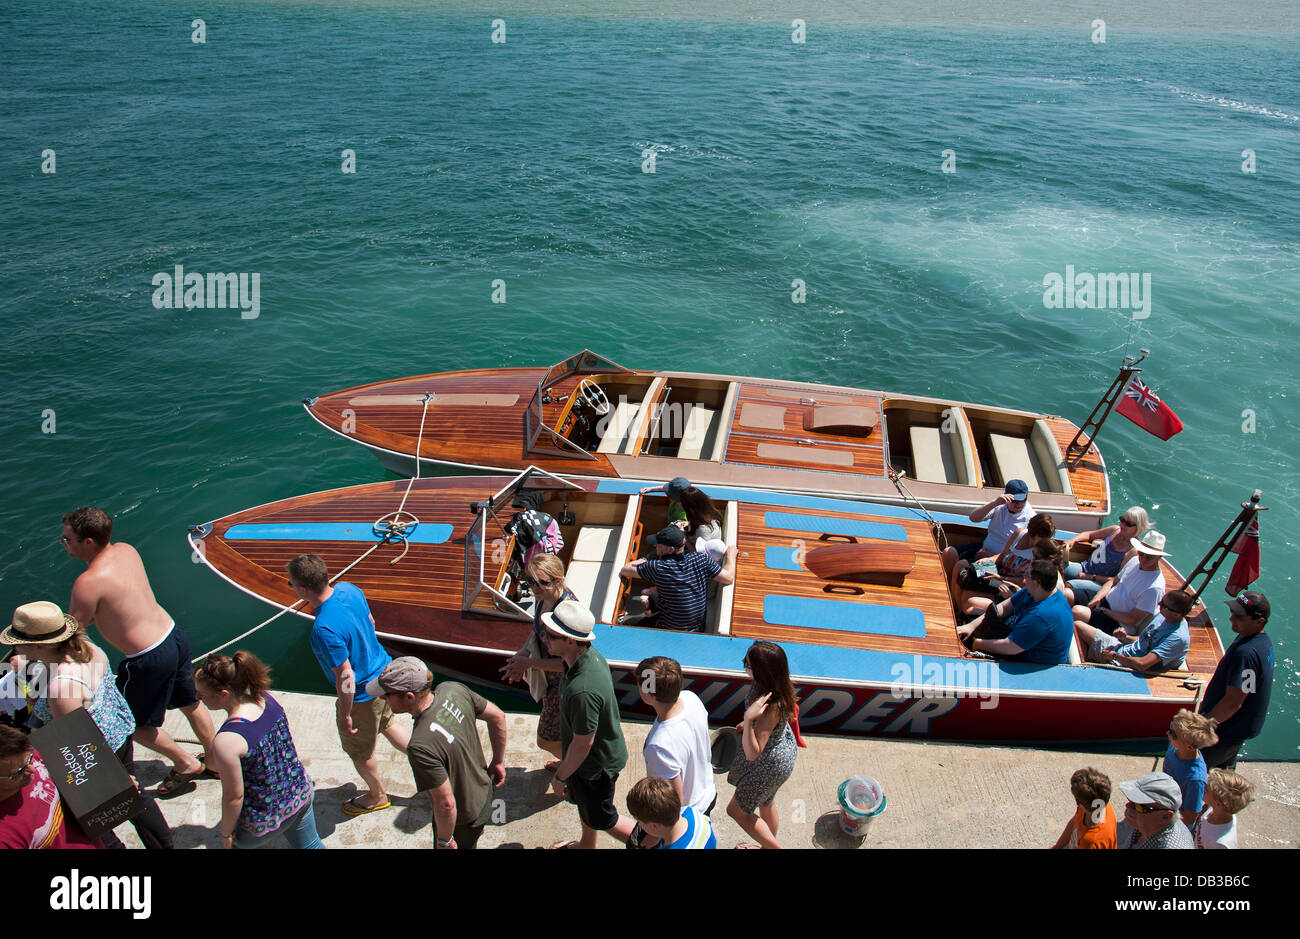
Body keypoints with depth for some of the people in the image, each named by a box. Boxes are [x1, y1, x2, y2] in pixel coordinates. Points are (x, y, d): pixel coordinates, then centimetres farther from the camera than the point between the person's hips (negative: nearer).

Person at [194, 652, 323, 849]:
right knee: (310, 844, 29)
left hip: (266, 820, -6)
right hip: (302, 794, 6)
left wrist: (226, 833, -4)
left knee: (232, 839, 27)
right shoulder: (266, 698, -13)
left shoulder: (226, 741, -33)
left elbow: (234, 796, -22)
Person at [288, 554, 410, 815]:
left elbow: (346, 677, -29)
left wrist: (345, 716, -14)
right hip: (383, 673, 7)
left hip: (363, 694, -7)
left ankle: (377, 796, 46)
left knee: (360, 753, 21)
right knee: (388, 726, 32)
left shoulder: (324, 630, -37)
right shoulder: (349, 589, -13)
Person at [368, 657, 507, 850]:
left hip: (461, 820, -6)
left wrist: (444, 841, -12)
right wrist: (498, 762, 10)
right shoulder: (453, 689, -19)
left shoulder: (421, 746, -39)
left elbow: (446, 804, -31)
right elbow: (497, 717, -4)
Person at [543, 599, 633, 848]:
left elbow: (582, 744, -29)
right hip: (604, 751, 9)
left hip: (595, 765, -9)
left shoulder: (582, 691, -42)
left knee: (600, 818, 17)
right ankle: (586, 844, 57)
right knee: (583, 803, 32)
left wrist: (560, 776, -14)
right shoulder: (591, 655, -14)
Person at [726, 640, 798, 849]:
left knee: (737, 810, 14)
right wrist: (748, 723, 15)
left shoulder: (771, 708, -42)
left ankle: (775, 847, 30)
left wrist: (748, 719, -52)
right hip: (782, 747, 8)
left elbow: (752, 754, -39)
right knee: (766, 803, 31)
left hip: (770, 765, -8)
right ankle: (768, 845, 55)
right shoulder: (777, 687, -16)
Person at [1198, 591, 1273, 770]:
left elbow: (1233, 703, -31)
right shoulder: (1263, 640, 0)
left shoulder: (1246, 653, -34)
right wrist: (1209, 700, 22)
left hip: (1227, 732, -10)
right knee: (1225, 768, 28)